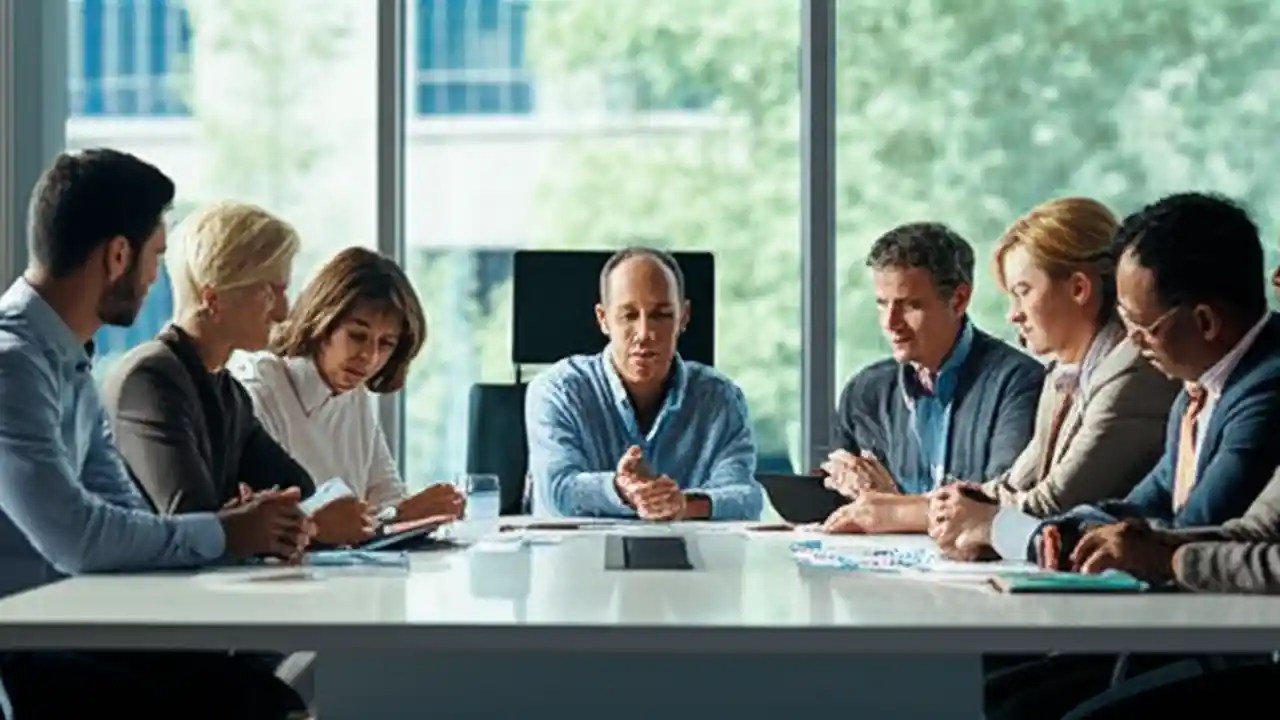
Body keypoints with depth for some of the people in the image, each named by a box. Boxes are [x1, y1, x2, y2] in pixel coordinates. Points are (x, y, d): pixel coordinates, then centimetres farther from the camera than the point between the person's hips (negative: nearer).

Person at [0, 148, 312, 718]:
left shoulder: (69, 363, 13)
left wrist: (242, 527, -6)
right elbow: (75, 536, -25)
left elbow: (126, 518, 11)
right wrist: (221, 533, -10)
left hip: (58, 635, 9)